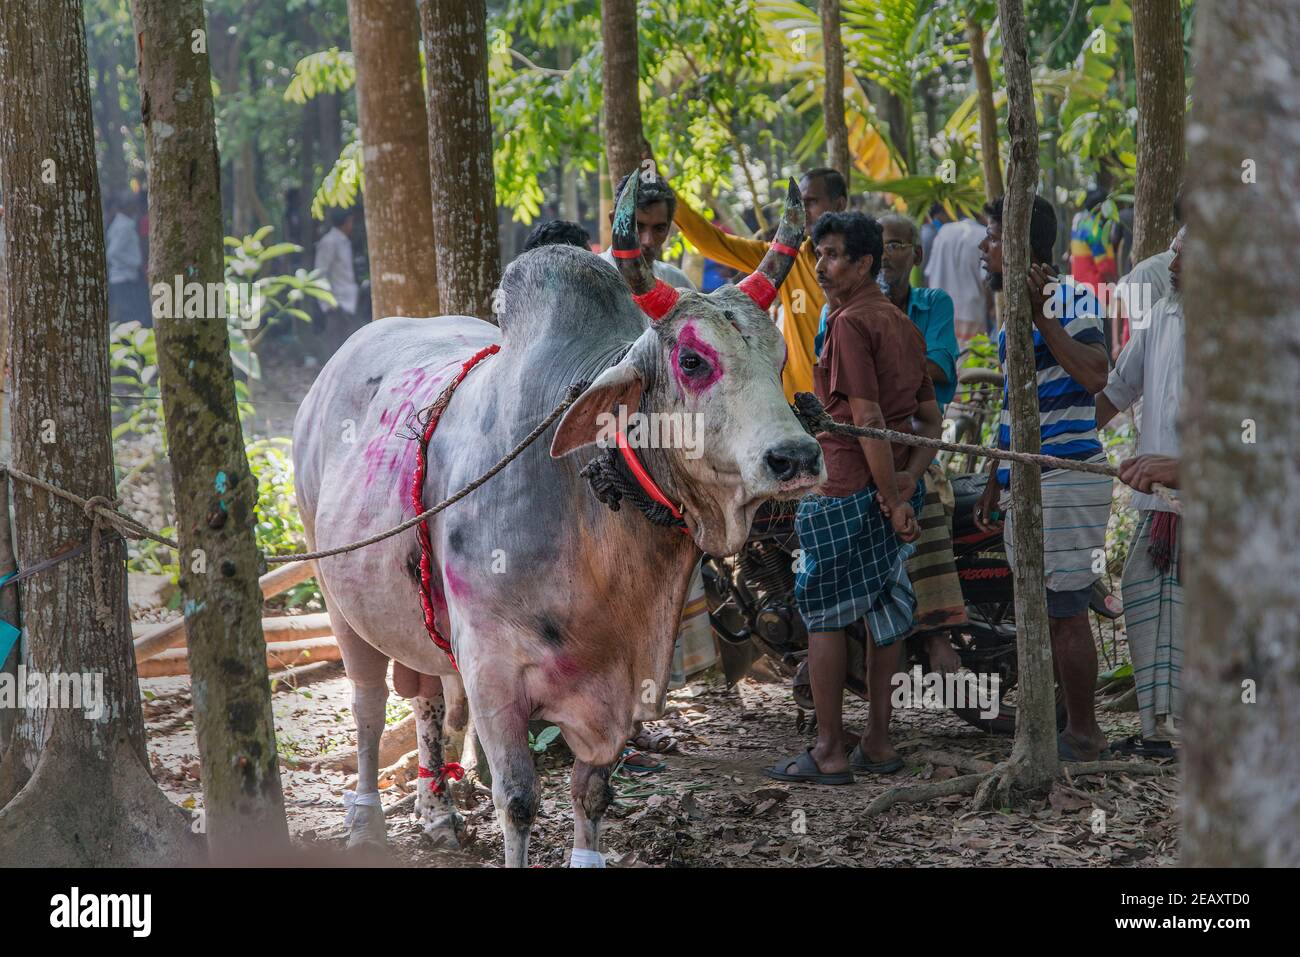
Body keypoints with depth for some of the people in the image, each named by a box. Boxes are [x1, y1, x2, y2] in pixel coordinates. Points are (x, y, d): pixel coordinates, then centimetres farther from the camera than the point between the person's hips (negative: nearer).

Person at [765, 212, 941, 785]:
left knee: (823, 616, 0)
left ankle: (829, 752, 1)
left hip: (848, 491, -9)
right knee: (881, 610, 13)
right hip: (893, 490, 9)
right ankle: (878, 743, 18)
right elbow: (930, 419, 12)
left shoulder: (850, 324, -14)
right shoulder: (902, 324, 14)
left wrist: (891, 498, -19)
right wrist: (908, 480, -2)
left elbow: (867, 419, -21)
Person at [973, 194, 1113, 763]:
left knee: (1065, 613, -6)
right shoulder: (1017, 311, 18)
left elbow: (1095, 376, -28)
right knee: (1044, 614, 13)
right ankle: (1073, 730, 21)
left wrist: (1042, 317, -29)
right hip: (1028, 485, 10)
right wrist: (994, 486, 26)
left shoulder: (1070, 299, -12)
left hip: (1063, 482, -10)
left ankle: (1083, 736, 1)